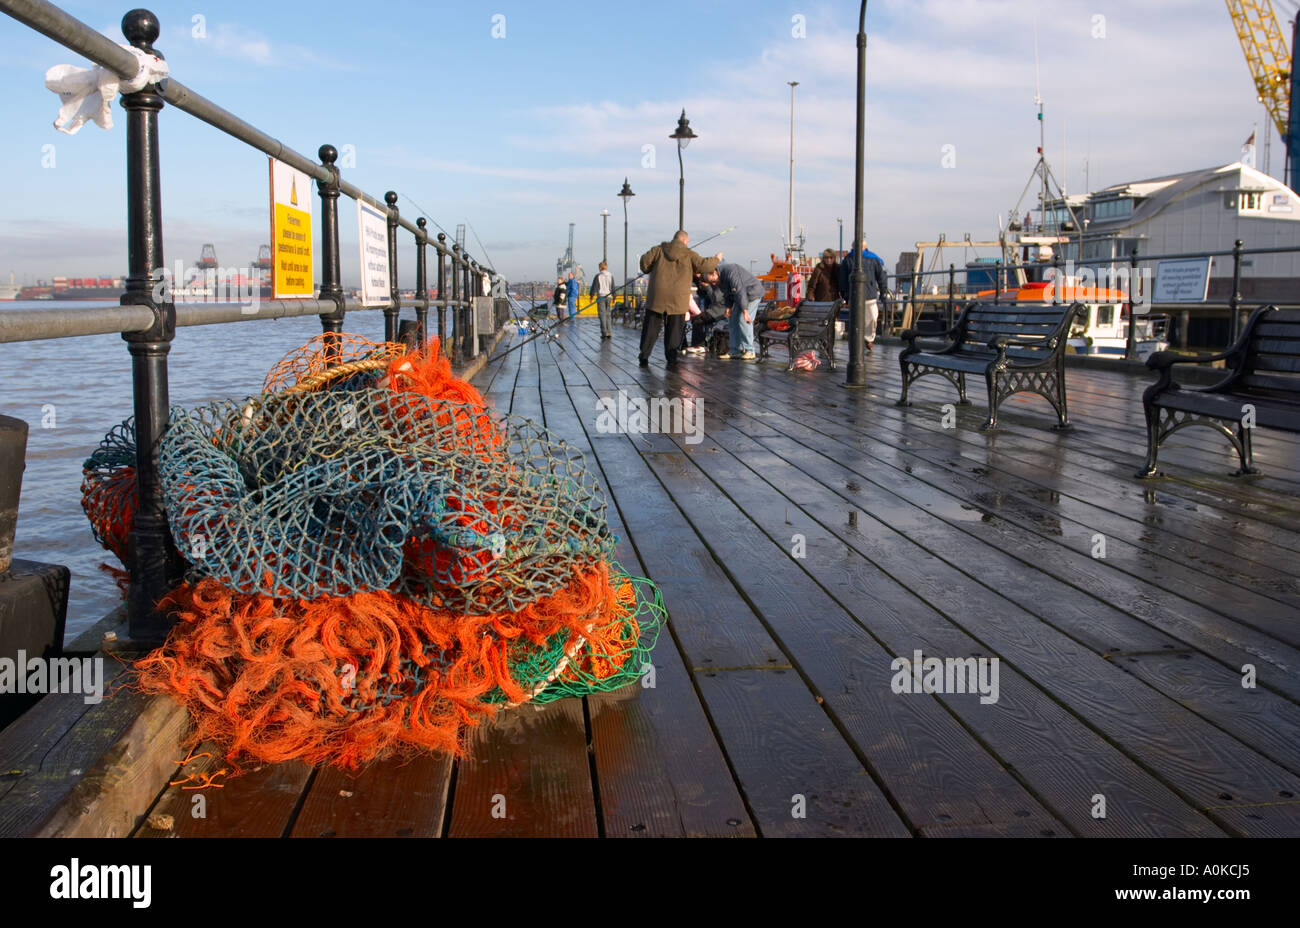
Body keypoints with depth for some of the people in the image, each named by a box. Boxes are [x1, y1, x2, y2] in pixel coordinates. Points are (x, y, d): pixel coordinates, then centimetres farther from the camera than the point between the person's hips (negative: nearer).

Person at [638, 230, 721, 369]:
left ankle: (644, 357, 13)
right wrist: (716, 259, 18)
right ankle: (671, 360, 2)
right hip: (678, 300, -2)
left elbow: (645, 261, -1)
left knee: (651, 329, 10)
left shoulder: (658, 250, 8)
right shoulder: (689, 255, 3)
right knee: (674, 331, 6)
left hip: (657, 298, 2)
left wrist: (648, 270, 20)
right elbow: (704, 266, 0)